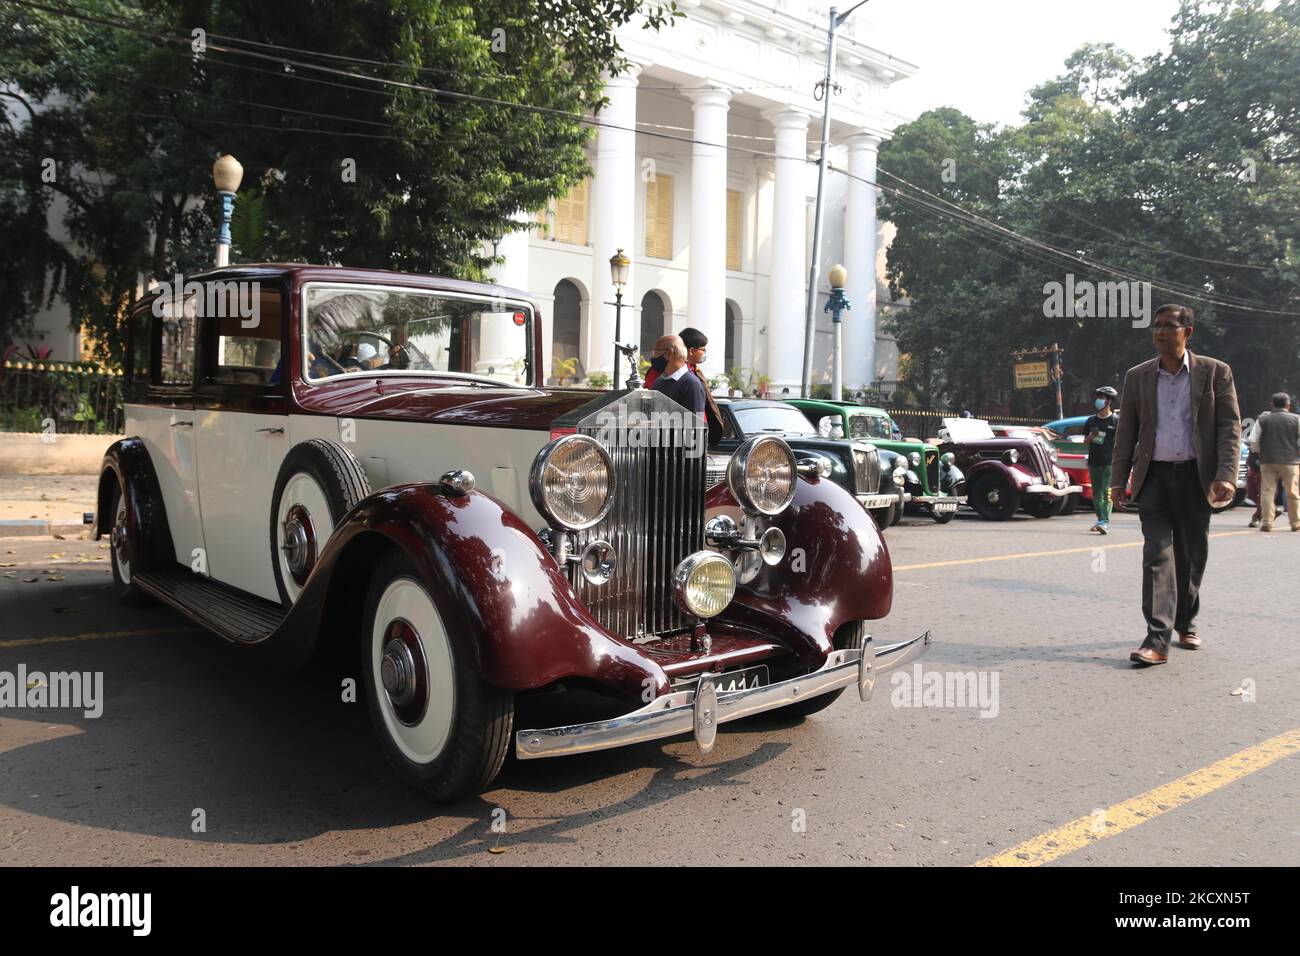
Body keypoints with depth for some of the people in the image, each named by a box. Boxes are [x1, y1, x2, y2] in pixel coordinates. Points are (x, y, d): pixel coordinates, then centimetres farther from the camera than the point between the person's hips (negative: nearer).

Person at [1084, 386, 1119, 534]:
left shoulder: (1116, 420, 1)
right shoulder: (1091, 420, 13)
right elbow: (1085, 441, 20)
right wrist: (1090, 437, -3)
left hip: (1110, 462, -5)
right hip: (1094, 462, 5)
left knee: (1107, 493, -13)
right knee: (1096, 494, 9)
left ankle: (1104, 522, -22)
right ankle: (1100, 520, 20)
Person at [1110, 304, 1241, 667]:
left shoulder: (1215, 372, 2)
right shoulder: (1137, 377, 8)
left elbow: (1230, 427, -2)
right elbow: (1126, 432, 9)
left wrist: (1226, 476, -14)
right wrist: (1118, 480, 4)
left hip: (1195, 476, 0)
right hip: (1154, 475, 0)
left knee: (1191, 556, 9)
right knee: (1157, 553, -9)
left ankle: (1186, 624, 30)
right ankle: (1157, 639, -14)